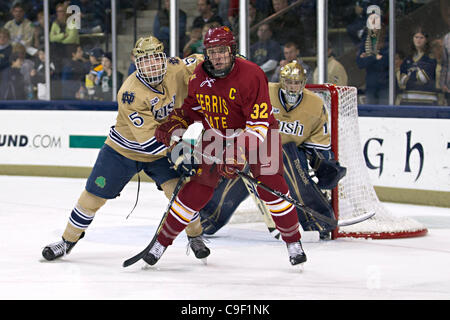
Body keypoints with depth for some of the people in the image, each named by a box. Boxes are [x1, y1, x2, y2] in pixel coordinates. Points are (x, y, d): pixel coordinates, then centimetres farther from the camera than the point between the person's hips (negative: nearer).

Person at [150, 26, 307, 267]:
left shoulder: (251, 75, -27)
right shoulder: (200, 76, -9)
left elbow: (259, 123, -29)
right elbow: (192, 106, 11)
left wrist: (238, 155, -36)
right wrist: (173, 125, -6)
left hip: (256, 135, -4)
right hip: (218, 136, 4)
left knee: (270, 186, -18)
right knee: (198, 188, -2)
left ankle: (293, 242, -1)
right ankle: (162, 241, 9)